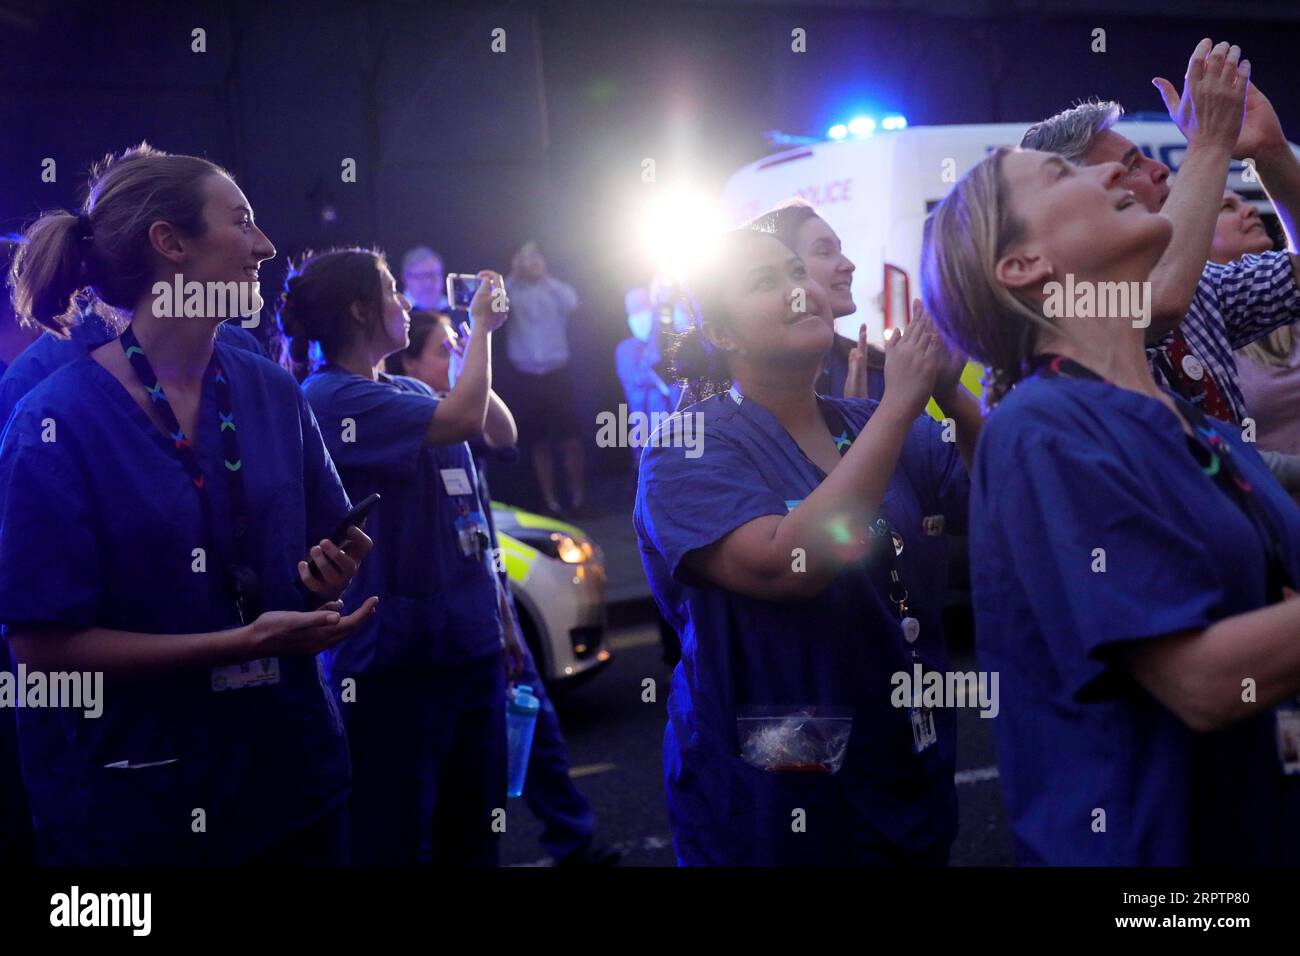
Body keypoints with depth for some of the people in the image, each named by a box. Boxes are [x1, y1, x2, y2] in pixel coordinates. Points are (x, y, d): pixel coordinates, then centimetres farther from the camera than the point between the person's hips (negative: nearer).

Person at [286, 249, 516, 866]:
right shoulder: (329, 397, -13)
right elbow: (464, 419, -23)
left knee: (474, 827, 16)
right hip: (397, 658, -8)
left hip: (470, 641, 8)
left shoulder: (410, 390, 13)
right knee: (397, 836, 2)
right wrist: (480, 325, -10)